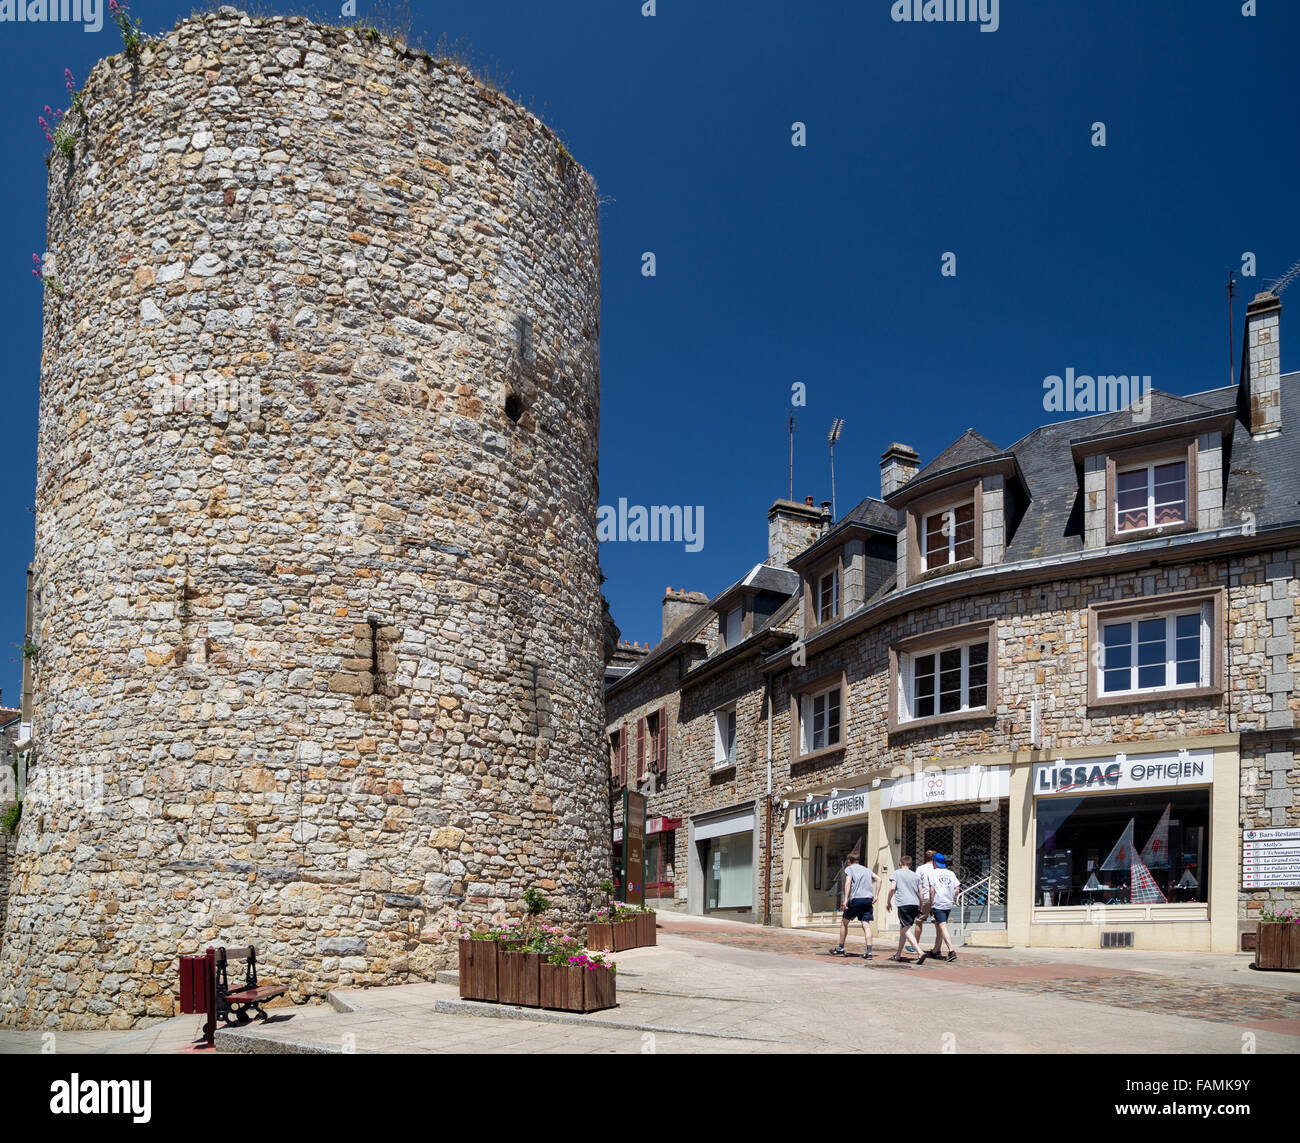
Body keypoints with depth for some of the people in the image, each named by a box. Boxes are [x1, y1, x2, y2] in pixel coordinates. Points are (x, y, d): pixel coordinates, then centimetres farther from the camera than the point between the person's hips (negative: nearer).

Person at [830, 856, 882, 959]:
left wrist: (846, 899, -14)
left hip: (856, 898, -4)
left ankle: (840, 949, 18)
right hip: (868, 898, 4)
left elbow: (848, 882, -10)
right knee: (866, 924, 1)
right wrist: (875, 896, 10)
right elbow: (878, 879, 13)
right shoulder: (866, 869, 22)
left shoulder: (849, 868, 6)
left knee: (844, 922, 12)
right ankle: (869, 952, -10)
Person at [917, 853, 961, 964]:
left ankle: (952, 950, -26)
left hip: (938, 904, -6)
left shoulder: (933, 873, -3)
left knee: (943, 927, -11)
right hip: (949, 905, 6)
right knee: (939, 926, 19)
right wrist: (953, 899, 14)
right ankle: (936, 950, 28)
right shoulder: (951, 873, 10)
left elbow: (932, 890, -10)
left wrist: (931, 905, -6)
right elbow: (957, 888, 3)